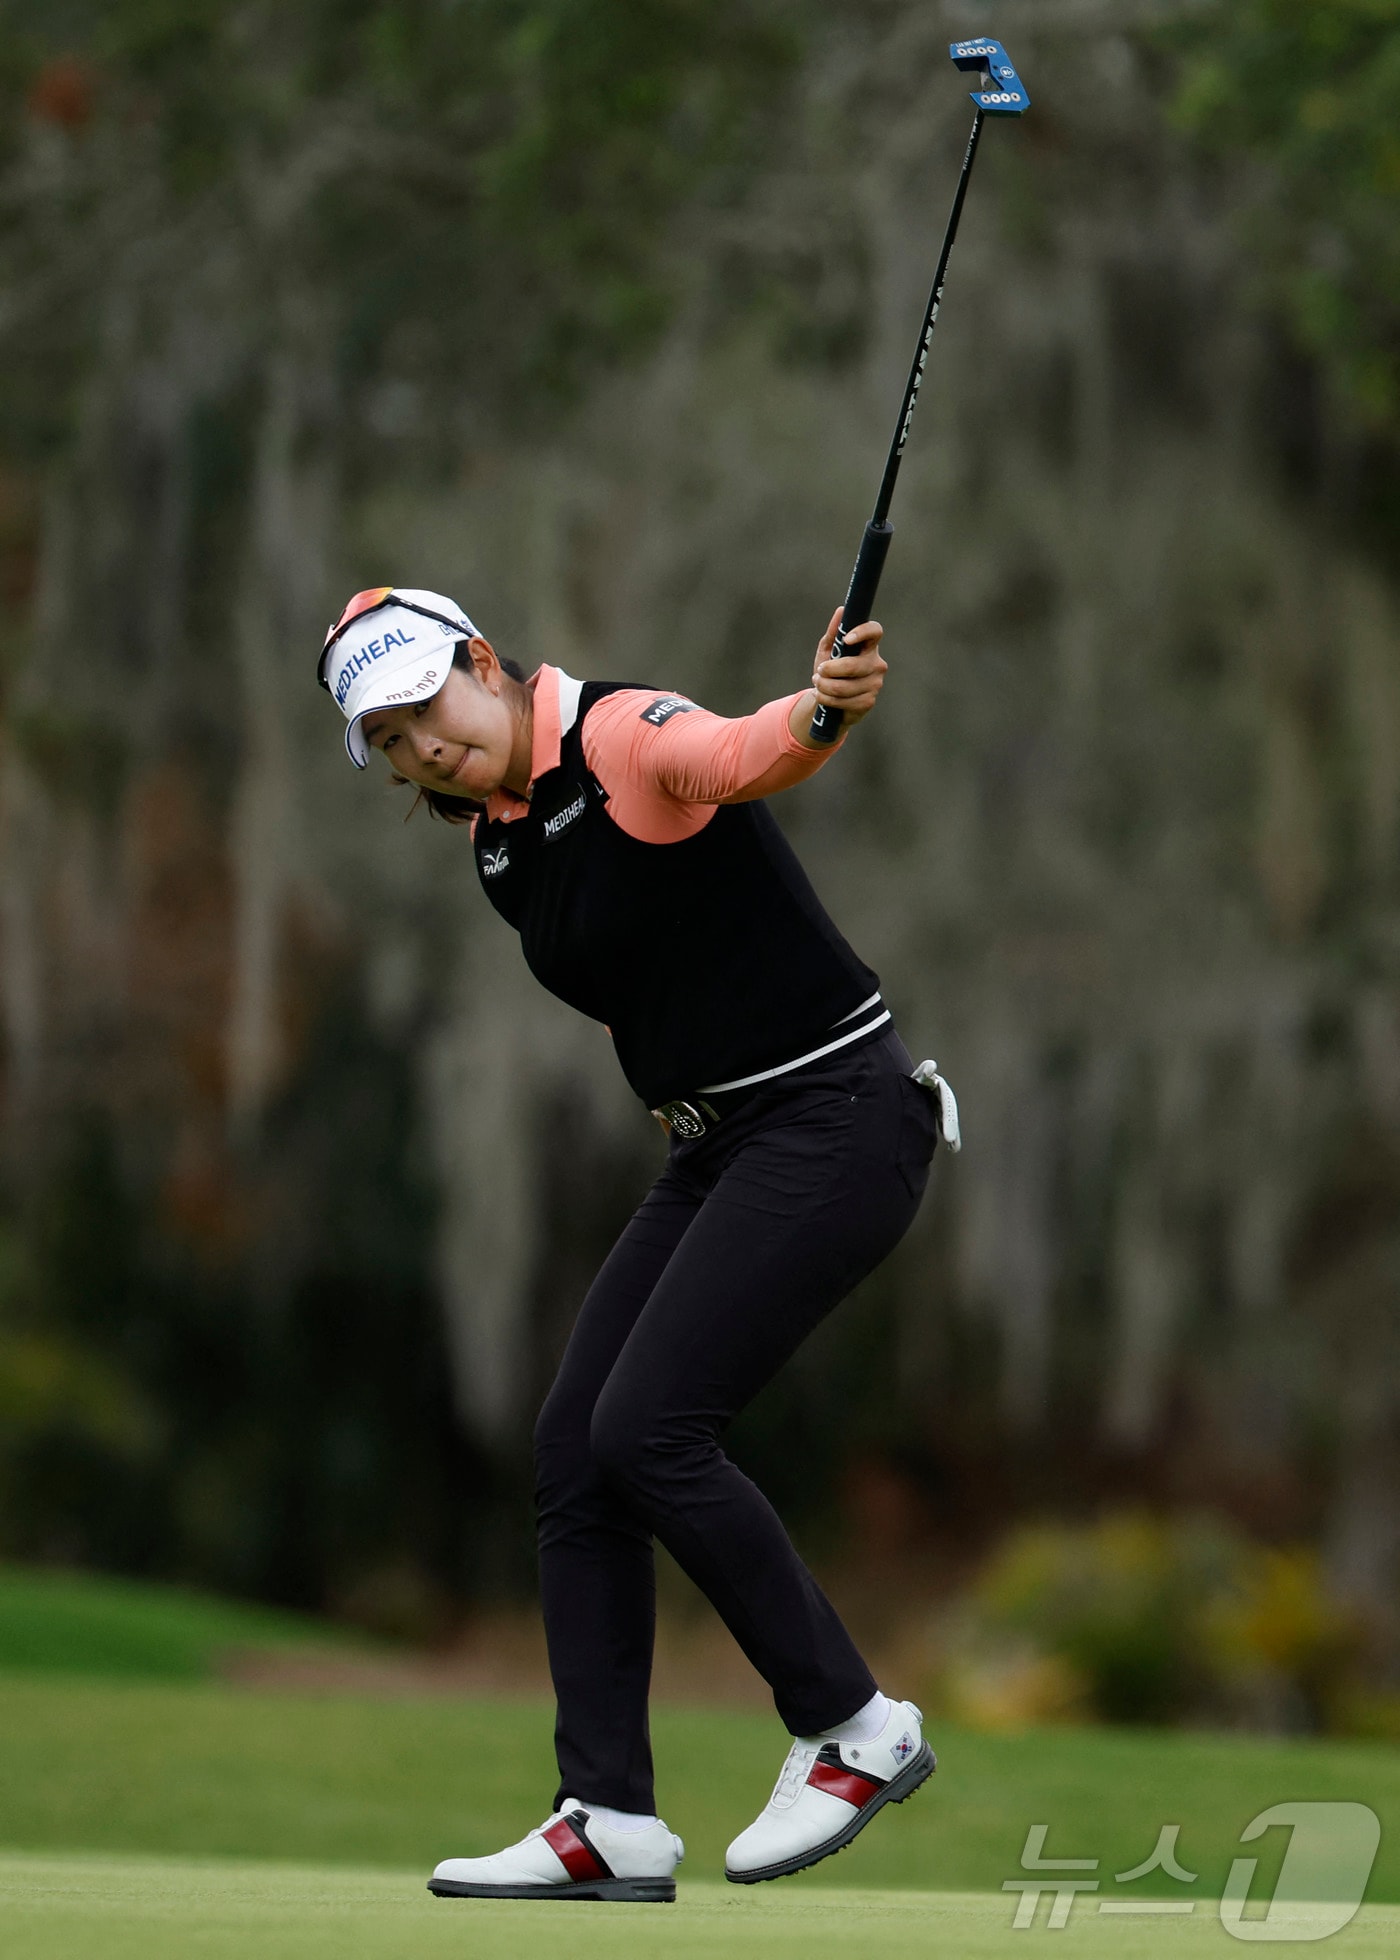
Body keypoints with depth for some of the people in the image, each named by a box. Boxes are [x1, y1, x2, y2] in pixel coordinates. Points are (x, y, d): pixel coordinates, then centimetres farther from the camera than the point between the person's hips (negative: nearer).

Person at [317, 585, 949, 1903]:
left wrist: (825, 706, -62)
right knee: (574, 1448, 2)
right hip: (715, 1148, 9)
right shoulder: (494, 839, 9)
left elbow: (750, 753, -41)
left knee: (647, 1428, -17)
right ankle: (610, 1822, 6)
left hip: (834, 1120, -9)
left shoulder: (625, 738, -17)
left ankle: (854, 1731, -2)